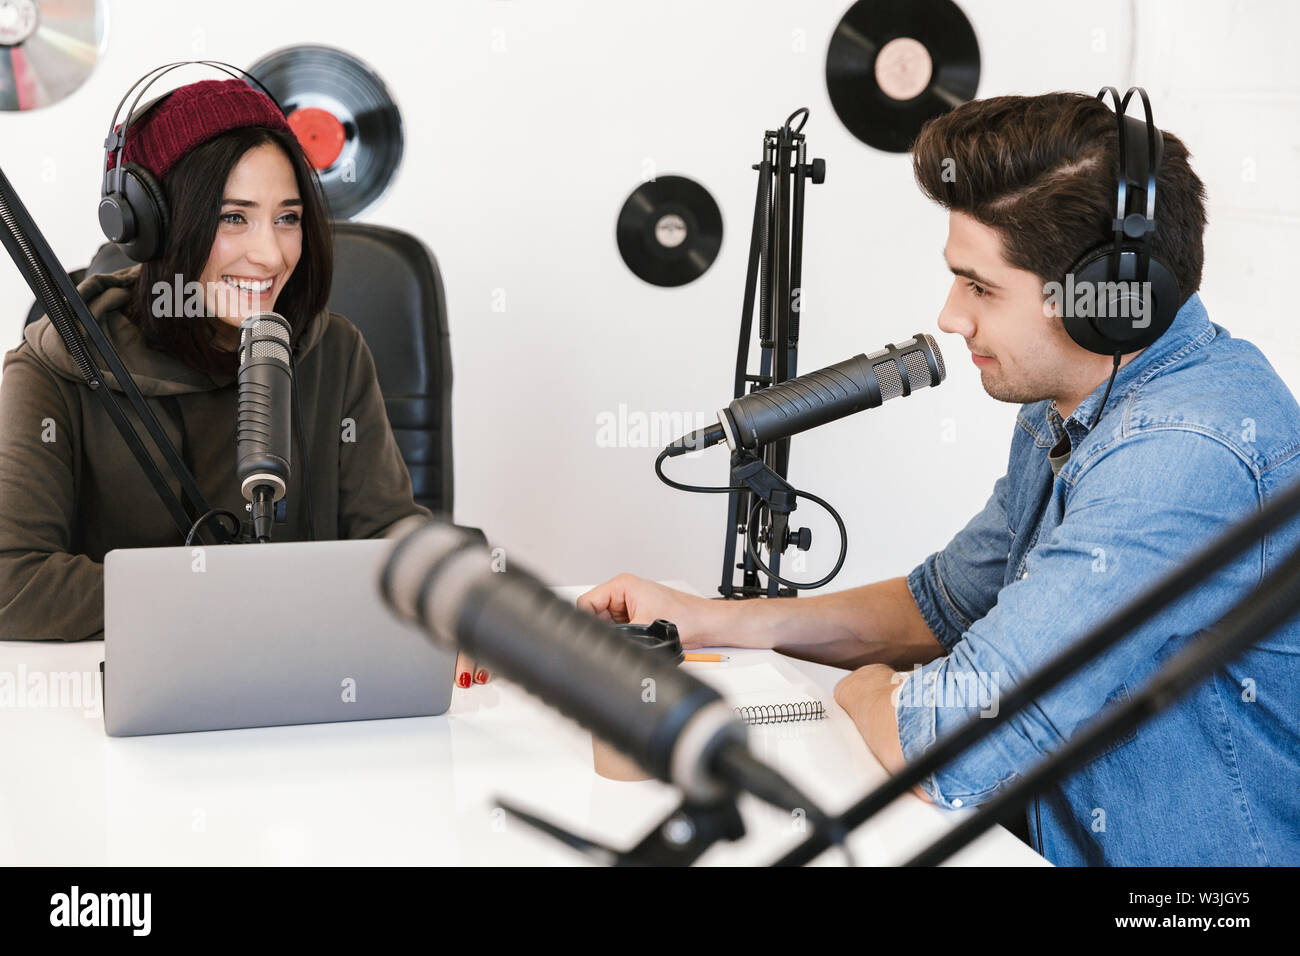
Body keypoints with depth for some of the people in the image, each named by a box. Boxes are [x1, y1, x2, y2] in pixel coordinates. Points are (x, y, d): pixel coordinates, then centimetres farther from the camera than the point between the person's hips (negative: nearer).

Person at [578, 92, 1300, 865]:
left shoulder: (1188, 452, -28)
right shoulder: (1062, 412, 5)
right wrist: (706, 621, 8)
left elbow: (951, 747, -31)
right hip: (1069, 840, 8)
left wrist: (866, 687, -7)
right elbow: (944, 604, 19)